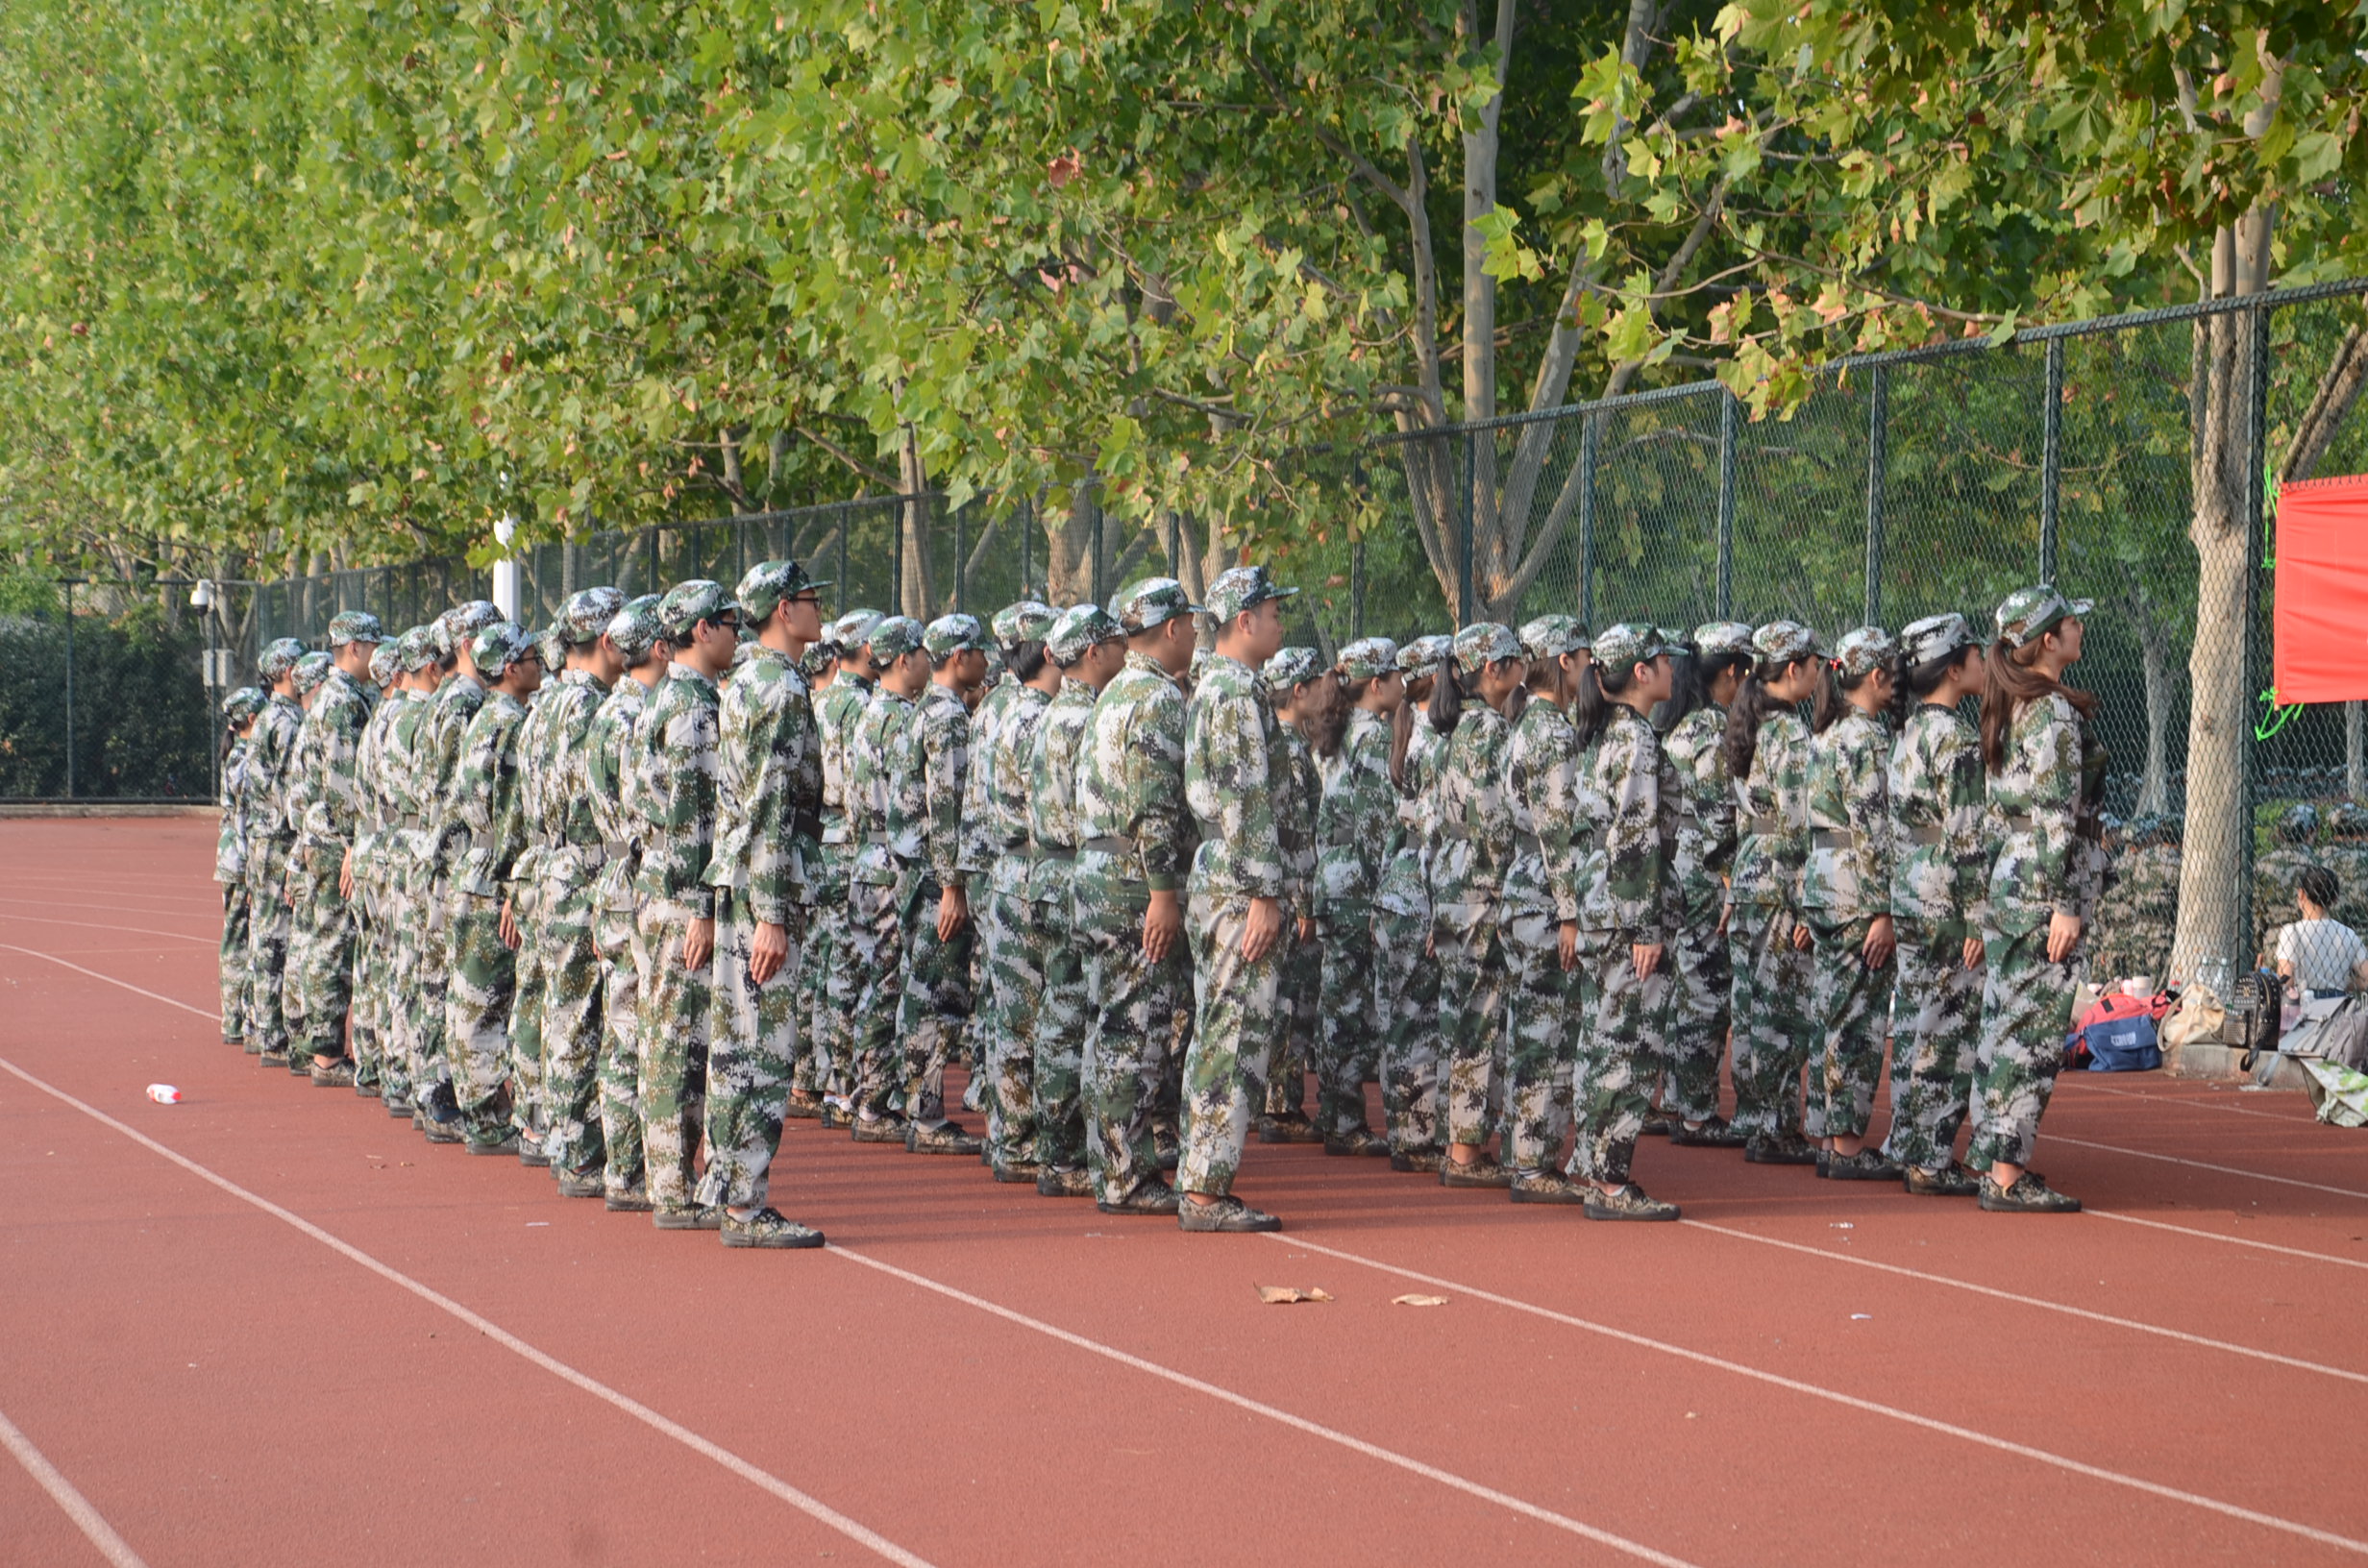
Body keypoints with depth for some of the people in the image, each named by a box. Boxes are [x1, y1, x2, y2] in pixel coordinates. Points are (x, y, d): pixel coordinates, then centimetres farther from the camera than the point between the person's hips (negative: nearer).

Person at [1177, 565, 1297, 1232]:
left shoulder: (1211, 688, 18)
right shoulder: (1239, 690, -14)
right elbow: (1246, 802, -20)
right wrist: (1265, 895, -21)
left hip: (1218, 886, 10)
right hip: (1242, 890, -10)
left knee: (1218, 1039, 13)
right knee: (1236, 1039, -8)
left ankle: (1199, 1179, 16)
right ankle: (1206, 1190, -8)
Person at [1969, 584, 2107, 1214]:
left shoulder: (2010, 711, 12)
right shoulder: (2057, 714, -15)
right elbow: (2056, 817, -19)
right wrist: (2067, 905, -19)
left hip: (2007, 880, 9)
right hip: (2045, 887, -9)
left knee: (2004, 1026, 13)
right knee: (2035, 1031, -6)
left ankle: (1993, 1161, 19)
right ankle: (2008, 1177, -5)